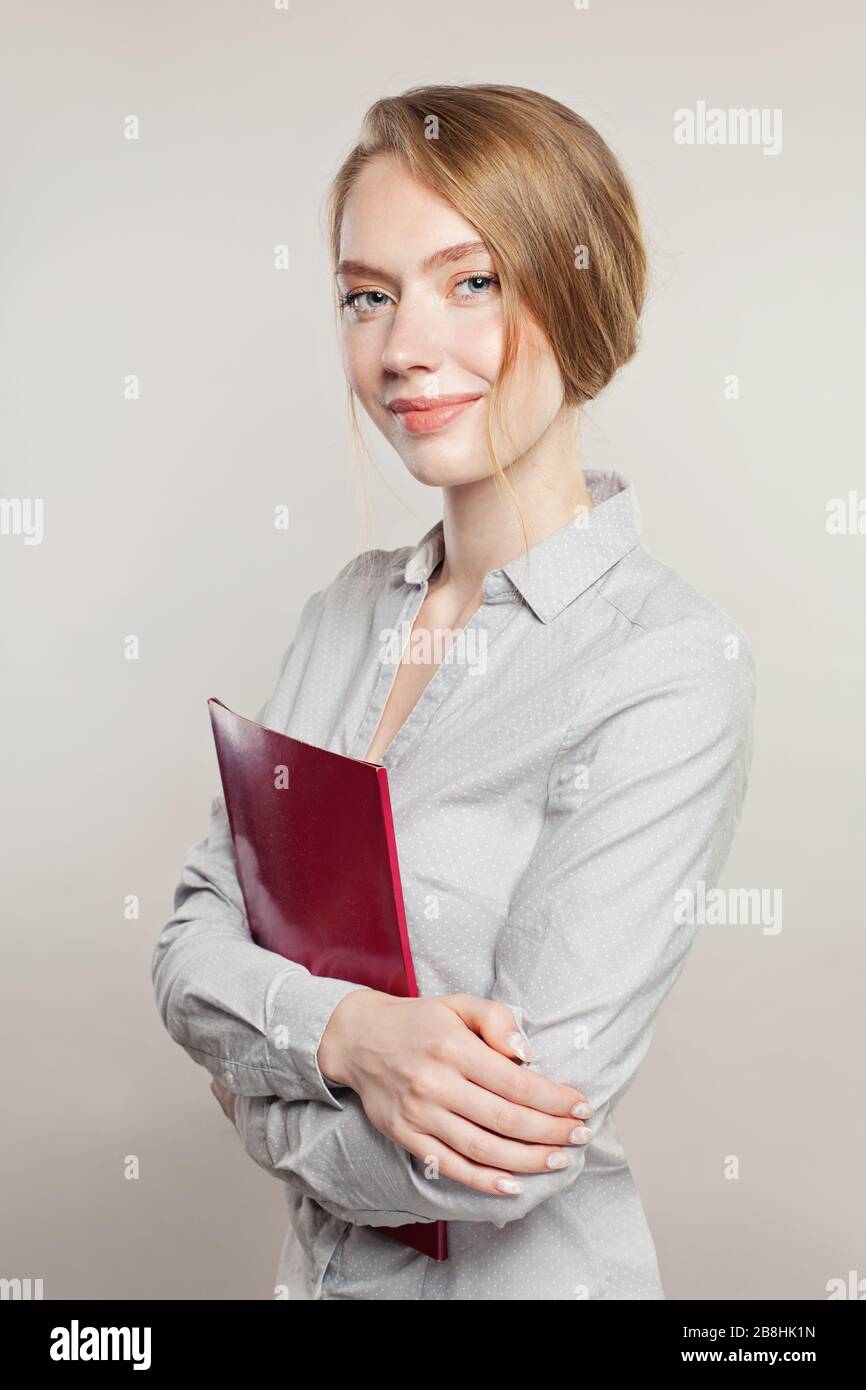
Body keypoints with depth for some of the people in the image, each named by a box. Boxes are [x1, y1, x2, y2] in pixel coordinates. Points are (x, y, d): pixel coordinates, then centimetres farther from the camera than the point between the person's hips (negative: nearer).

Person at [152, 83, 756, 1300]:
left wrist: (263, 1096, -10)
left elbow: (499, 1155, -26)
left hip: (518, 1272, -5)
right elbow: (194, 947, -4)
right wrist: (343, 1031, -23)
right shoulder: (349, 607, -2)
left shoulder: (673, 672, -22)